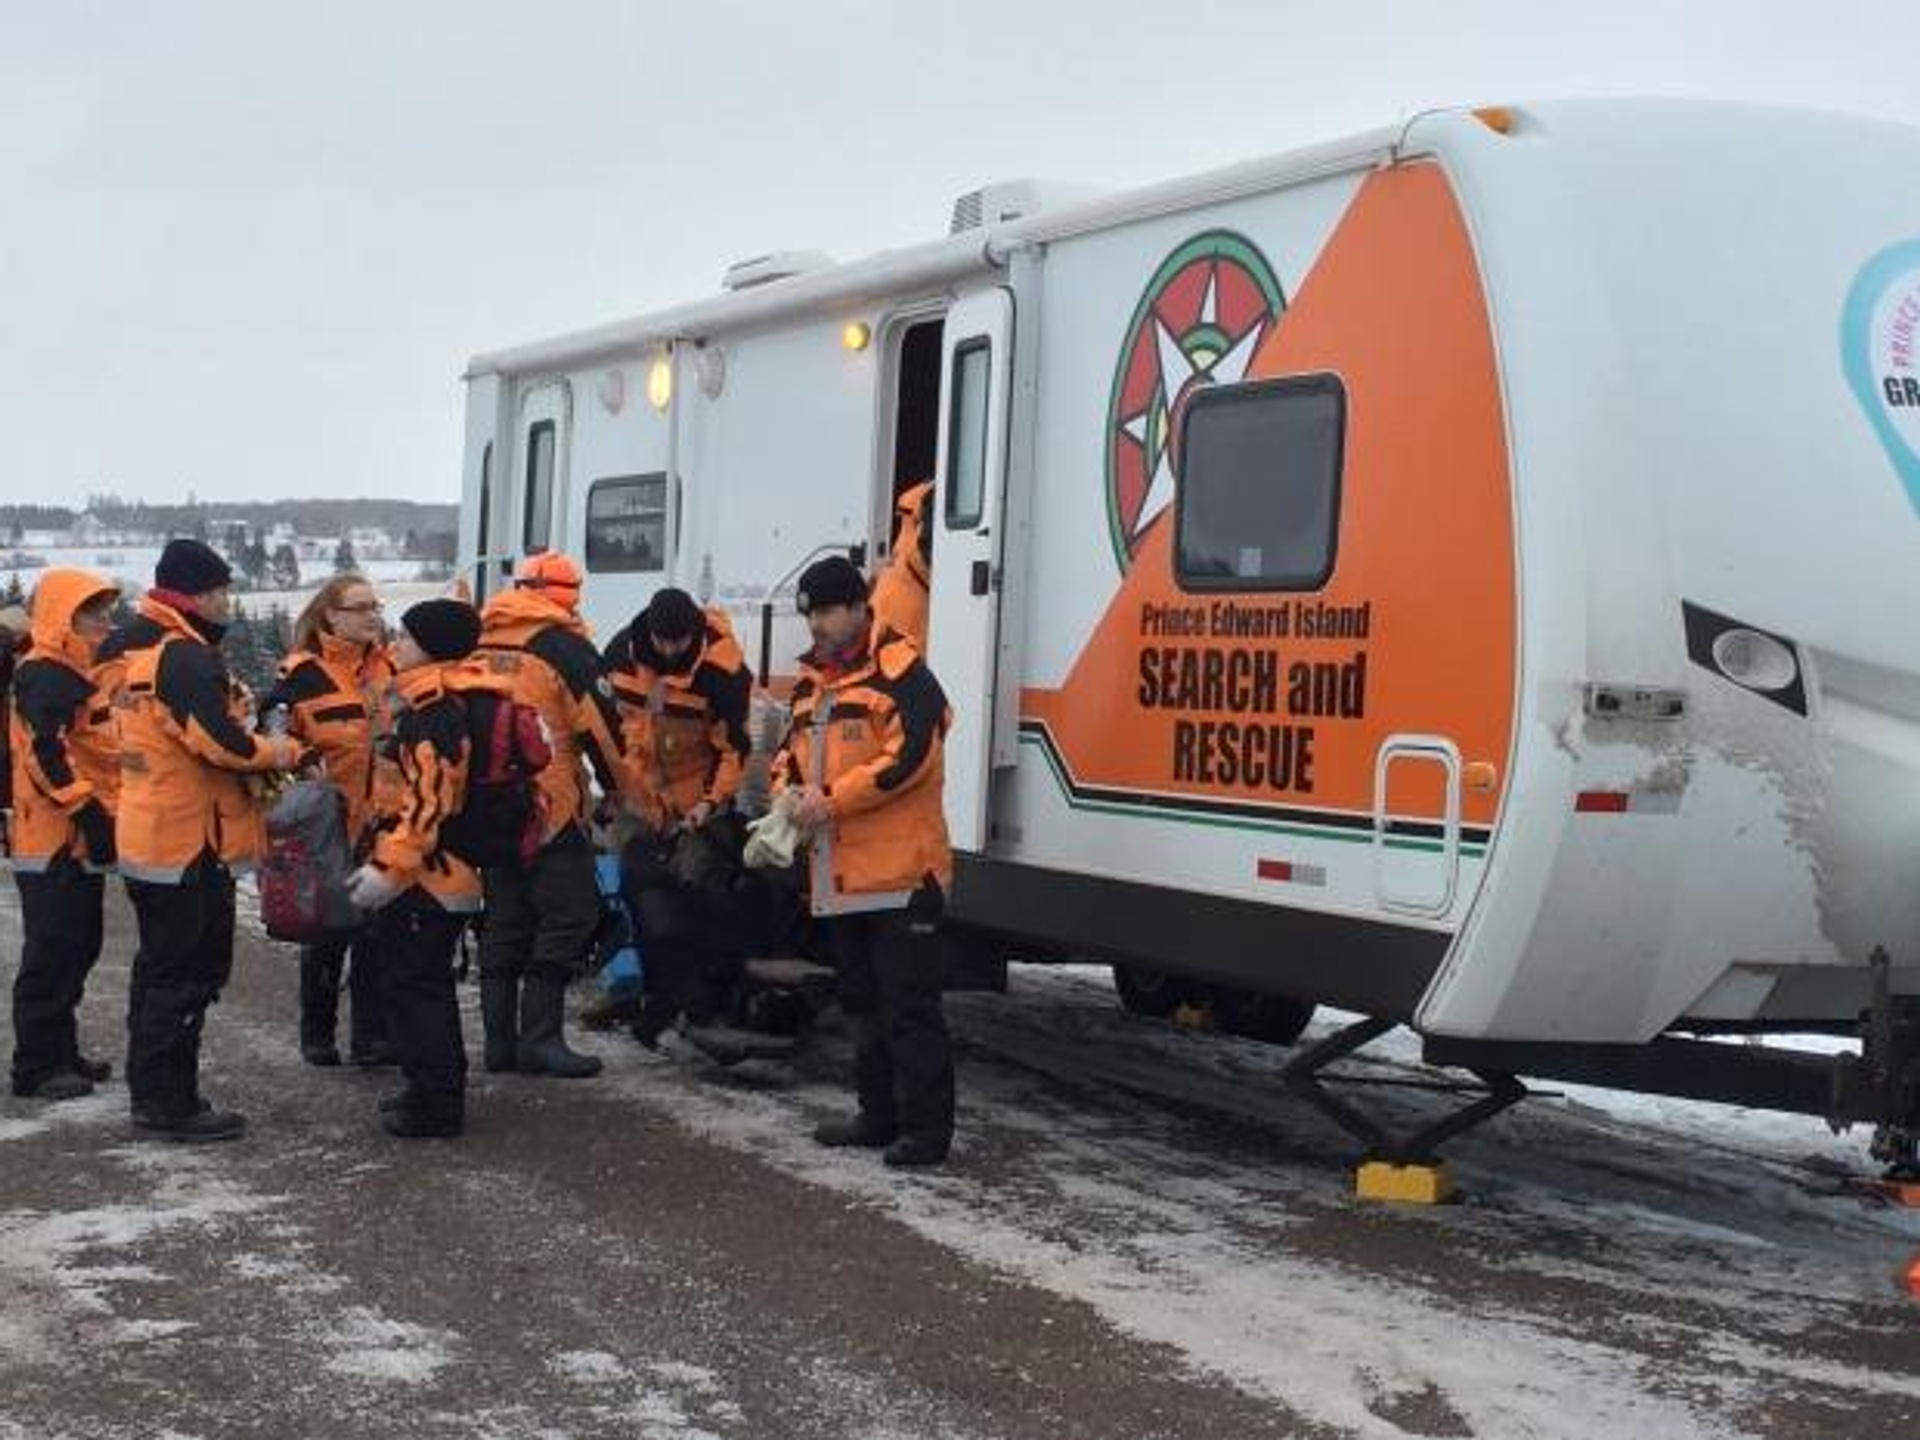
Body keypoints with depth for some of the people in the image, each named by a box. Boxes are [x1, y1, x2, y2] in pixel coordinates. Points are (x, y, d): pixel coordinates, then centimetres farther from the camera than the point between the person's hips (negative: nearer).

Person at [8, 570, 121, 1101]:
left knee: (77, 949, 14)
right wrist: (89, 812, -22)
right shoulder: (45, 675, -14)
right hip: (55, 841, -10)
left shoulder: (81, 672, 17)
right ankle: (36, 1067, 0)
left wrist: (102, 814, 19)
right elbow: (46, 752, -23)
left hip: (81, 840, 10)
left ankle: (60, 1052, 23)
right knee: (52, 956, -6)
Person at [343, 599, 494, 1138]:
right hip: (451, 872, 10)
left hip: (422, 876, -10)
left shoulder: (431, 711, -19)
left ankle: (433, 1099, 3)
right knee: (429, 982, 18)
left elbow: (427, 800, -25)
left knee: (415, 985, -2)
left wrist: (387, 868, -21)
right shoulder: (453, 701, 13)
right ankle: (438, 1091, 27)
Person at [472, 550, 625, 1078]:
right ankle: (540, 1037, -5)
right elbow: (602, 727, -8)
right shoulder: (565, 645, -7)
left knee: (504, 919, 14)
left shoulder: (479, 643, 12)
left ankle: (500, 1036, 16)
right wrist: (624, 792, 3)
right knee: (569, 915, -1)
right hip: (548, 803, -7)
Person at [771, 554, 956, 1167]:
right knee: (863, 1001, 16)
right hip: (839, 877, 9)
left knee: (910, 1005, -7)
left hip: (901, 872, -9)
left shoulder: (901, 673, -10)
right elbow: (792, 751, 24)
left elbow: (908, 757, -20)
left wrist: (830, 800, -19)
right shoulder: (812, 682, 17)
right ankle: (879, 1114, 26)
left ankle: (927, 1127, -3)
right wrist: (787, 793, 1)